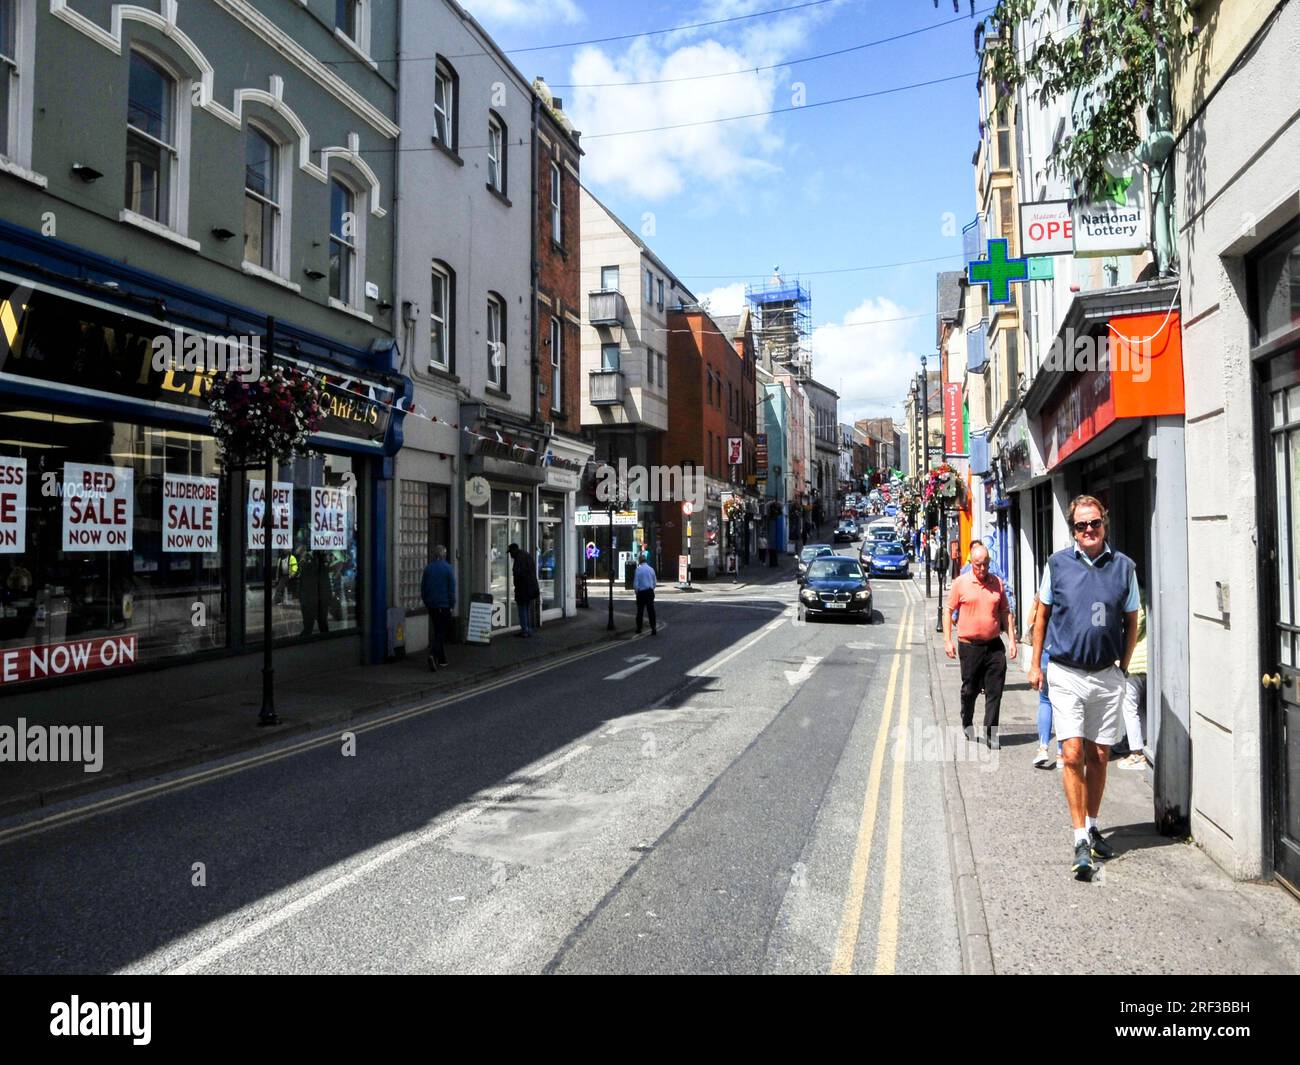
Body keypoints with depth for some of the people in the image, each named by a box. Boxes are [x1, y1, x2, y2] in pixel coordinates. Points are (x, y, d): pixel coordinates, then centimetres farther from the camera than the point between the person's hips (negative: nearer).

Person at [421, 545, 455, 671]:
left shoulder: (428, 568, 4)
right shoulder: (448, 568, -8)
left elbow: (423, 588, 8)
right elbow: (452, 588, -9)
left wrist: (426, 602, 17)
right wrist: (452, 604, 0)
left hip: (432, 605, 5)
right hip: (444, 605, -5)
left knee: (437, 631, 14)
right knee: (442, 632, -2)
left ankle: (442, 661, 19)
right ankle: (433, 654, -23)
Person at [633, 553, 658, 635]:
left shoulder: (638, 569, -8)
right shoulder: (651, 569, 5)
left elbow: (635, 583, -9)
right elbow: (654, 582, 12)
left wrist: (637, 591, 5)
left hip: (641, 592, -3)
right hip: (650, 591, 3)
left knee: (640, 611, 10)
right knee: (651, 611, 0)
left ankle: (639, 628, 19)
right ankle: (654, 629, -8)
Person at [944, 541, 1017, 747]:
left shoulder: (997, 582, 5)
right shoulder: (960, 583, -3)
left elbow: (1005, 612, 12)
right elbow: (949, 611, 2)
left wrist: (1012, 640, 6)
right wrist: (948, 641, -3)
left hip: (994, 645, 2)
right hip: (969, 645, -2)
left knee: (995, 691, -1)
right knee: (970, 689, 11)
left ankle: (990, 734, 7)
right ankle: (967, 724, 35)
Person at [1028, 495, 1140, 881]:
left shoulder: (1123, 567, 2)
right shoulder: (1058, 564, 0)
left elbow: (1131, 621, 11)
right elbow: (1042, 615, 8)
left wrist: (1123, 666, 7)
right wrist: (1035, 664, 8)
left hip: (1107, 676, 2)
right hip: (1066, 674, -2)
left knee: (1099, 756, 11)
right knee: (1073, 755, -7)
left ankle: (1092, 827, 28)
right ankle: (1081, 840, -1)